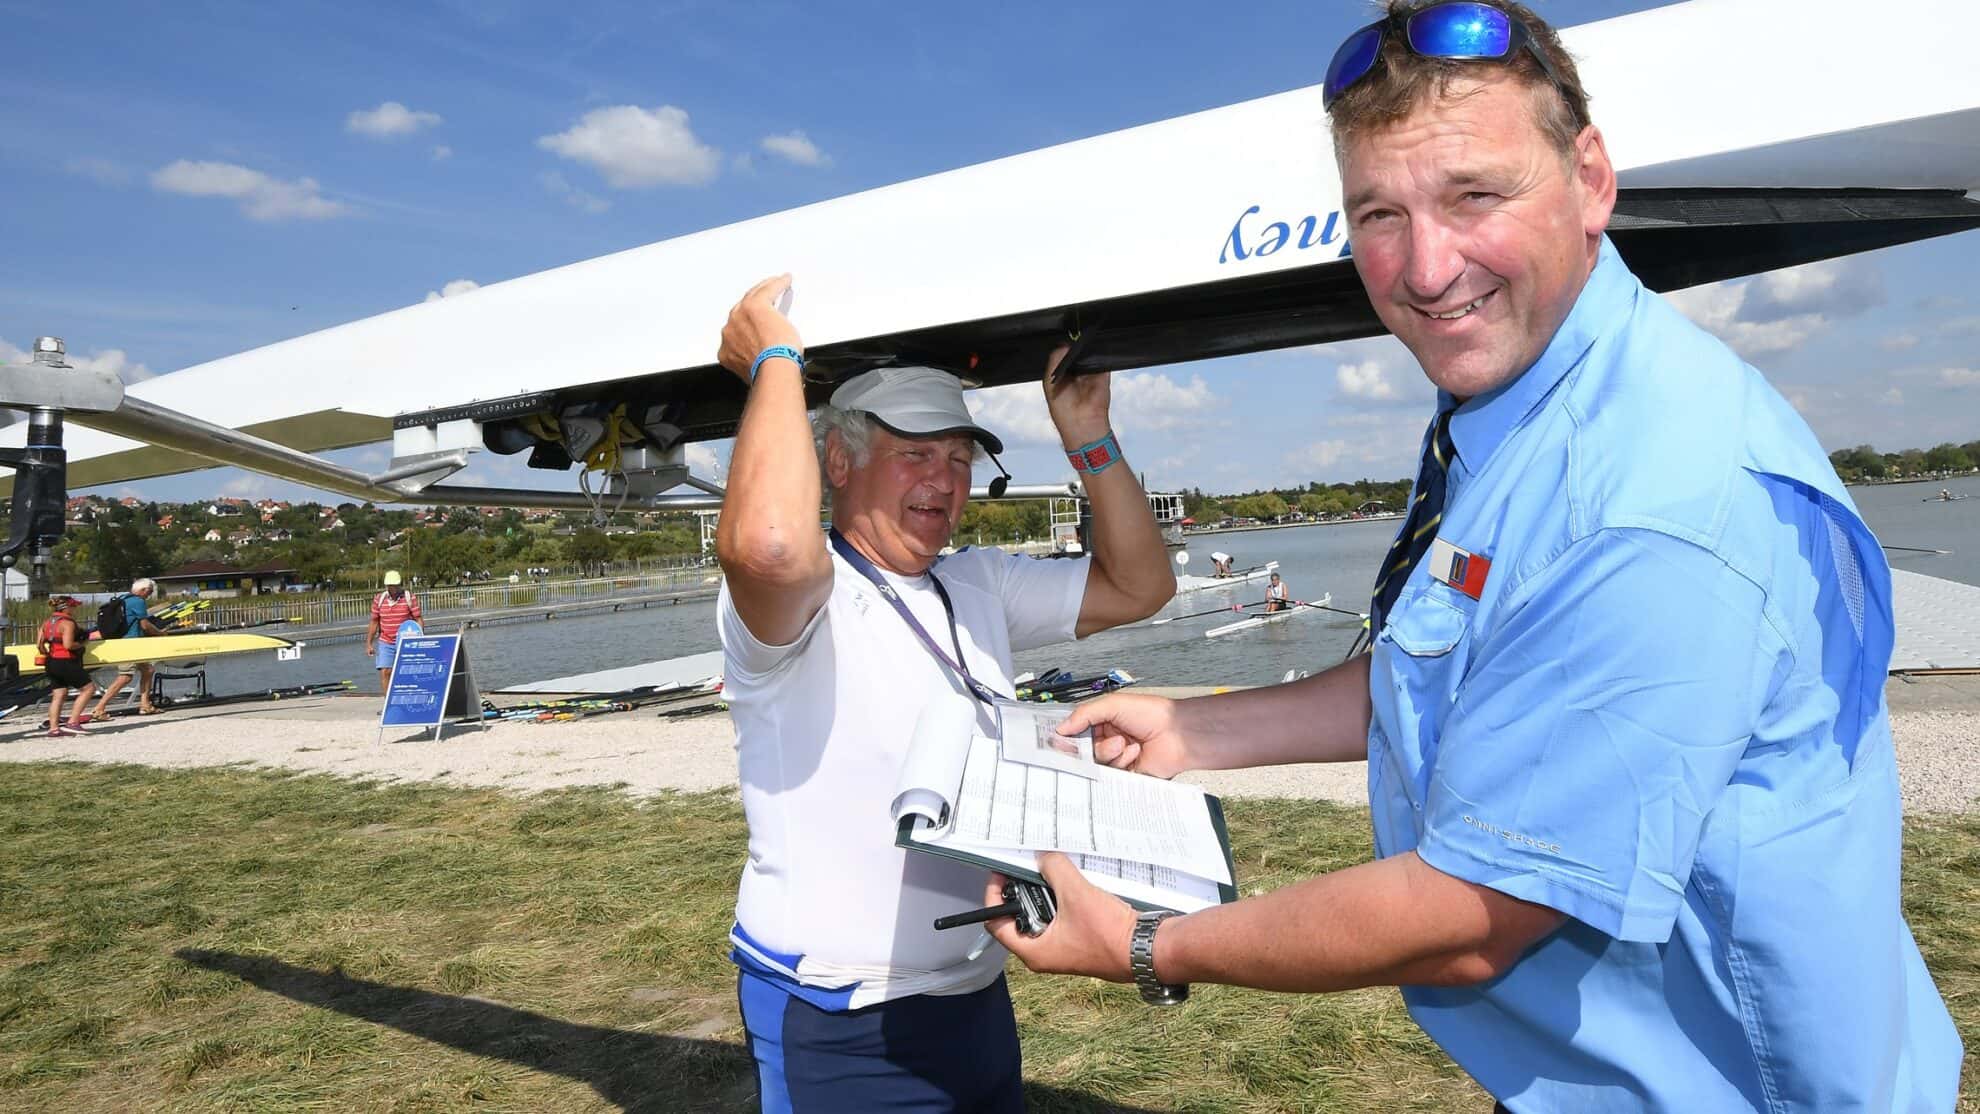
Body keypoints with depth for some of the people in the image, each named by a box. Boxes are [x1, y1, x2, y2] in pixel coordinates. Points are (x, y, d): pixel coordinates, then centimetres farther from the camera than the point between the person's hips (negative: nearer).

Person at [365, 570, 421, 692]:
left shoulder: (410, 598, -5)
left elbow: (418, 619, -5)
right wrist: (369, 644, 6)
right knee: (385, 672, -7)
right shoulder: (379, 599, 3)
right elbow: (374, 622, 9)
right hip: (385, 643, 2)